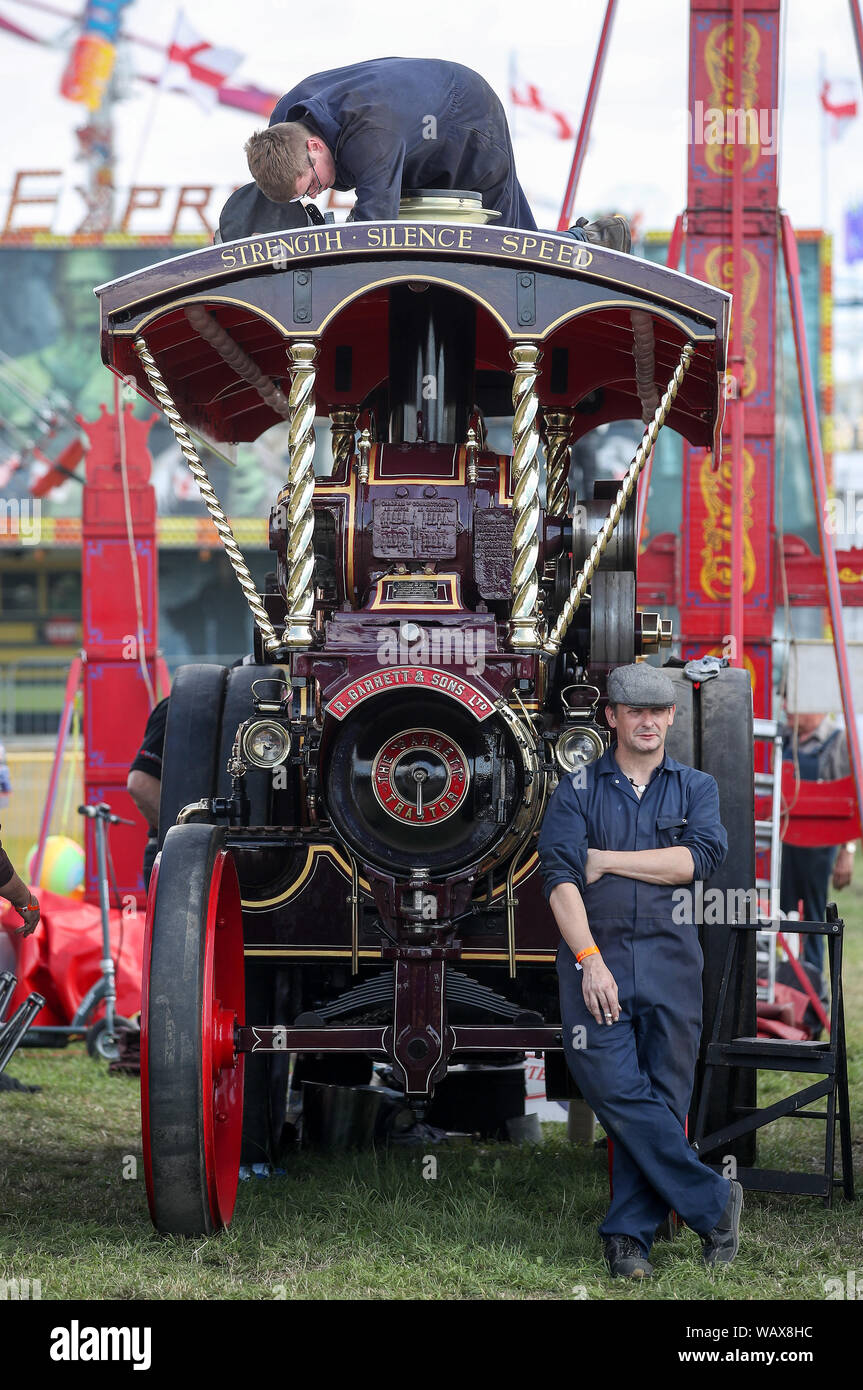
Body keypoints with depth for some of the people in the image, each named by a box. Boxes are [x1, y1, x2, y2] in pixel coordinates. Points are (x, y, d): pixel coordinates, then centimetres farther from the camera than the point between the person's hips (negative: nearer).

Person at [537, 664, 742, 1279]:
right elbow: (560, 877, -3)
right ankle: (713, 1202, -1)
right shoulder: (578, 790, 10)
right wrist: (589, 958, -15)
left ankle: (631, 1231, 8)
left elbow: (699, 858, -5)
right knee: (613, 1086, -12)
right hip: (595, 956, -1)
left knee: (663, 1097, -1)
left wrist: (605, 860, -4)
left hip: (671, 957, 1)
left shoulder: (696, 788, 14)